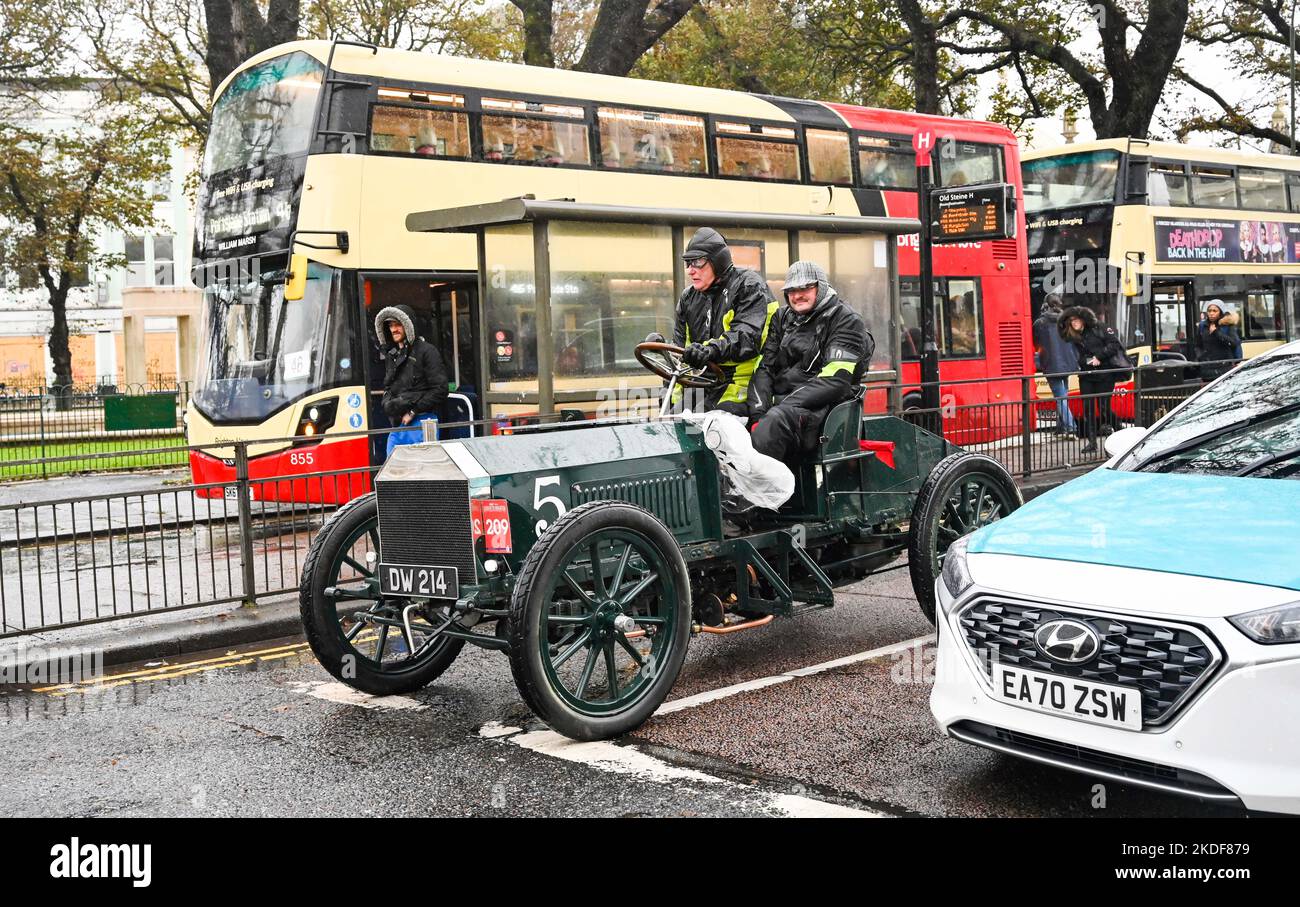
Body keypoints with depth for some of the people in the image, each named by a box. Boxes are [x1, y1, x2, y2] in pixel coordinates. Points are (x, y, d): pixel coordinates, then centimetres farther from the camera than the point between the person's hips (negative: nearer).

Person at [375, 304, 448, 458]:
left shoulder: (426, 351, -4)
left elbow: (440, 389, -10)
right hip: (396, 424, 7)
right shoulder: (391, 355, 18)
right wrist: (388, 404, 2)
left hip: (421, 423, -7)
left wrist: (413, 412, -12)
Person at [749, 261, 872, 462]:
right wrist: (758, 413, -10)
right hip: (779, 398, 7)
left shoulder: (847, 321, 0)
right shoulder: (783, 317, 19)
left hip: (820, 405, -7)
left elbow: (835, 380, -12)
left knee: (776, 421, -38)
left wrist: (785, 406, -19)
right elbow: (763, 367, 9)